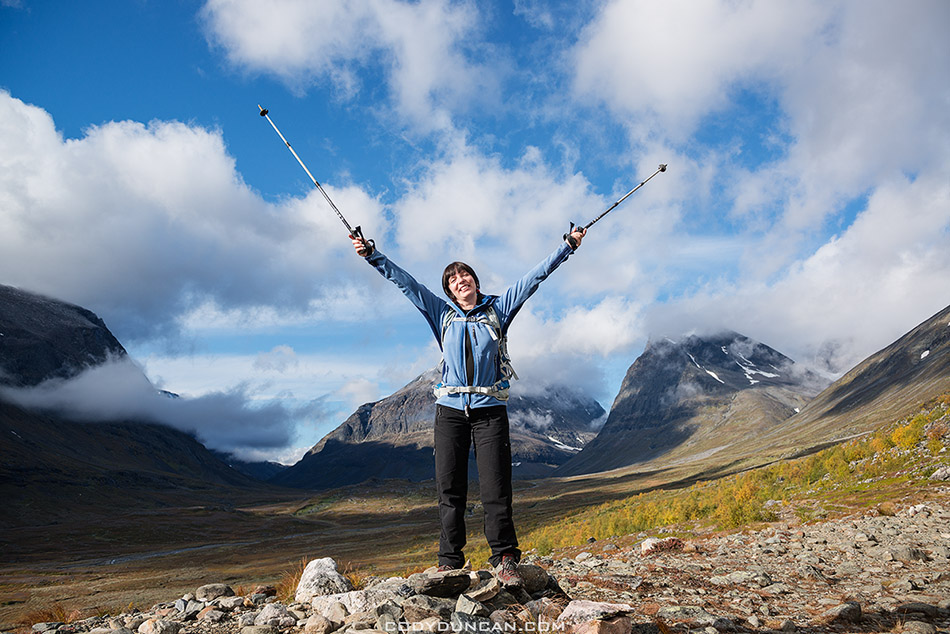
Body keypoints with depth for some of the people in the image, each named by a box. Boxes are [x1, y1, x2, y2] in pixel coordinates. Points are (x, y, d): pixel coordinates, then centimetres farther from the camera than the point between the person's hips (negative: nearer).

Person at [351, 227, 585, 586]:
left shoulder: (498, 309, 12)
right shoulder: (443, 314, 15)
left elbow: (535, 277, 11)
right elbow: (405, 282, 15)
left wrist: (567, 246, 8)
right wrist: (372, 255, 12)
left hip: (489, 408, -2)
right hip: (450, 408, 2)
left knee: (495, 488, -5)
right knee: (450, 489, 4)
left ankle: (504, 559, 5)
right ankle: (449, 561, 13)